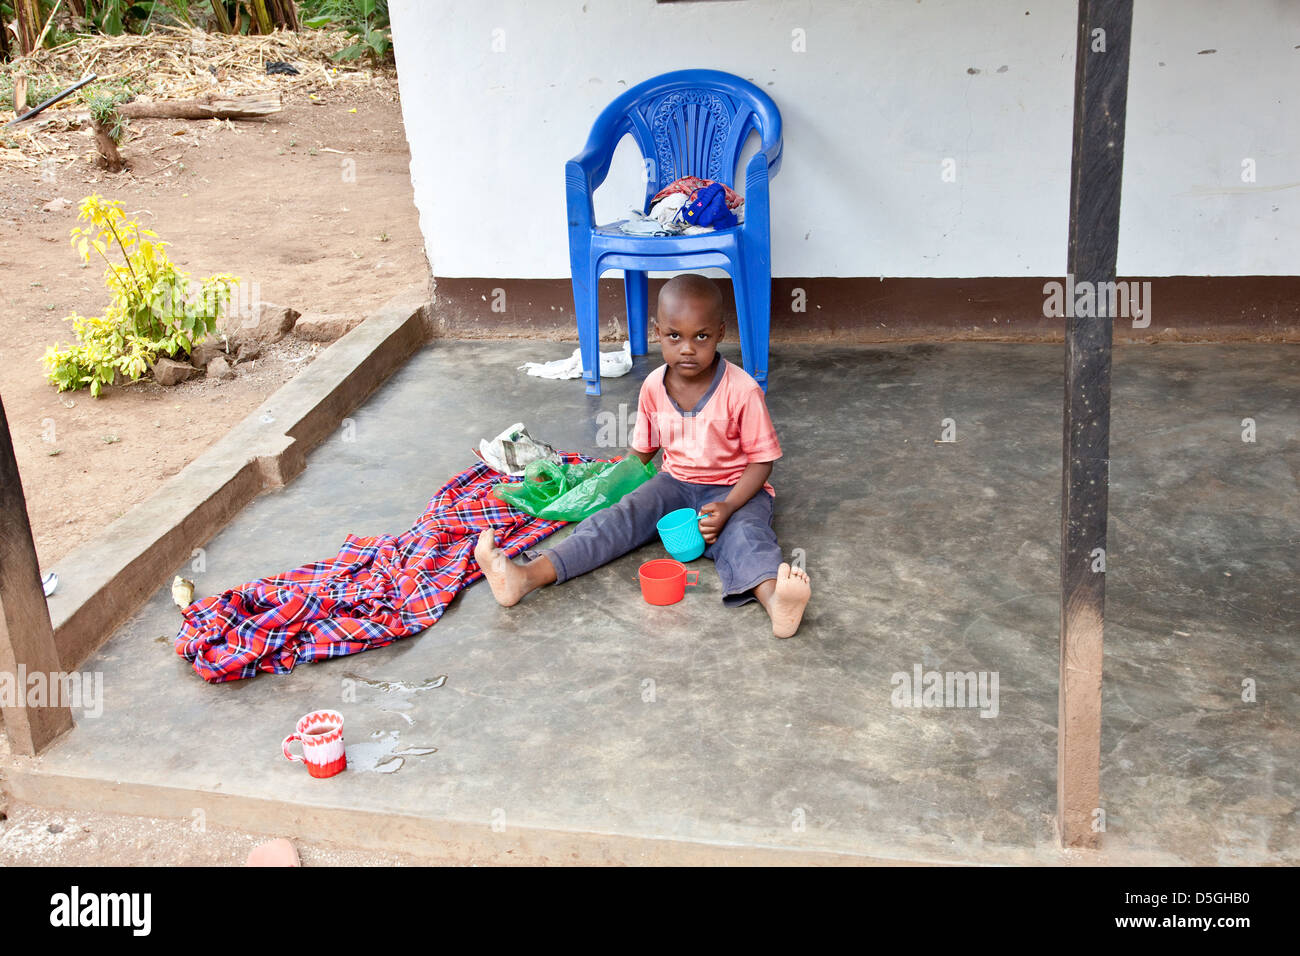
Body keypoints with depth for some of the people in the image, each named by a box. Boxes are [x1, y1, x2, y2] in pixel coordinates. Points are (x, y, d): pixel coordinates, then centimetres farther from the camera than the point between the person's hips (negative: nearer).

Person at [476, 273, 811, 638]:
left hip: (734, 488, -4)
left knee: (745, 533, -36)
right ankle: (529, 576, -35)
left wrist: (728, 508, -26)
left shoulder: (741, 390, -18)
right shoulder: (654, 387, -4)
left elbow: (762, 460, -14)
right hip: (675, 482, 4)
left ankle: (773, 599, -69)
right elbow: (642, 451, 13)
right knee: (617, 519, -18)